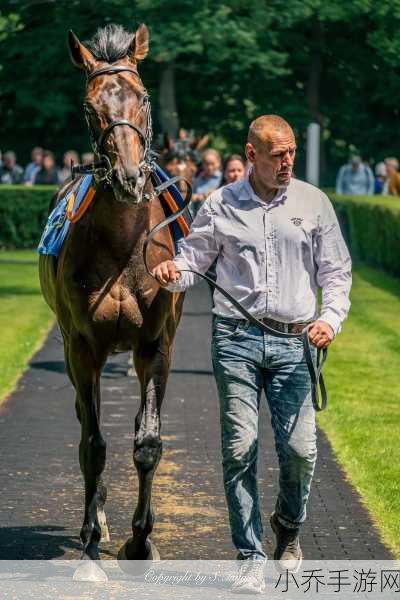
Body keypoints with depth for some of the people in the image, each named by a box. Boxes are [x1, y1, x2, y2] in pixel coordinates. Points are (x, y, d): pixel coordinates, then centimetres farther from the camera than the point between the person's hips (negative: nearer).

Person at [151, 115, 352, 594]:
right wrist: (172, 272, -12)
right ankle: (250, 560, 6)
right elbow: (195, 256, 11)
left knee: (300, 448, -5)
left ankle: (289, 525, 27)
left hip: (294, 342, 1)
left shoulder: (313, 202, 7)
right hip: (236, 339, 0)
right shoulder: (221, 205, 5)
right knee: (239, 448, -3)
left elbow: (336, 271, 9)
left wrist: (330, 318, -7)